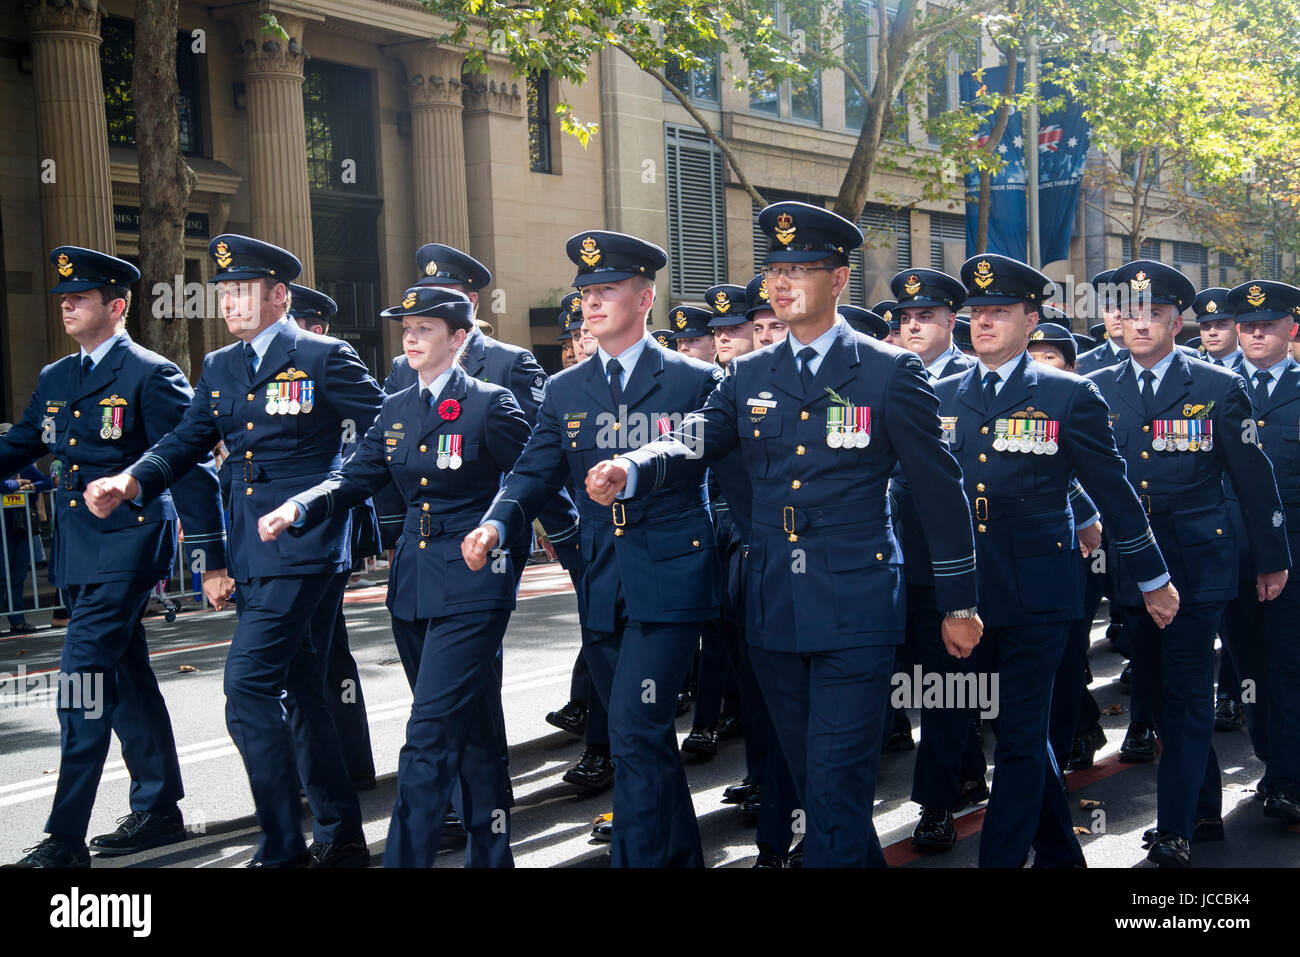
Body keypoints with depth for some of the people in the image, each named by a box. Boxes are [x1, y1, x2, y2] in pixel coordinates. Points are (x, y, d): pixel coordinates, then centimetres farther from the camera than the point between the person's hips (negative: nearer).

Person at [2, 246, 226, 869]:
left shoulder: (151, 375, -8)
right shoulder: (54, 380, 15)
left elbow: (191, 468, -10)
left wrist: (211, 559, -14)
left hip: (127, 548, -8)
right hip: (79, 553, 8)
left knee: (83, 685, -12)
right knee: (126, 681, 15)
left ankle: (65, 840, -8)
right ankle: (158, 810, 27)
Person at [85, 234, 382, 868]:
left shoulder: (324, 358, -4)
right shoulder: (220, 368, 15)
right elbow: (186, 442, 10)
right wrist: (130, 481, -8)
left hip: (305, 548, -7)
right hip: (251, 554, 7)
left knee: (248, 687, -15)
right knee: (302, 689, 14)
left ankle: (281, 851, -5)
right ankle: (340, 838, 26)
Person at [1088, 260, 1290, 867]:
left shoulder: (1219, 388, -1)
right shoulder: (1097, 391, 7)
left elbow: (1254, 479, 2)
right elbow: (1086, 476, 12)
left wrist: (1272, 560, 5)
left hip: (1196, 565, -4)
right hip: (1130, 565, 4)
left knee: (1187, 693, -5)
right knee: (1152, 689, 11)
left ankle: (1175, 830, -1)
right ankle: (1205, 811, 28)